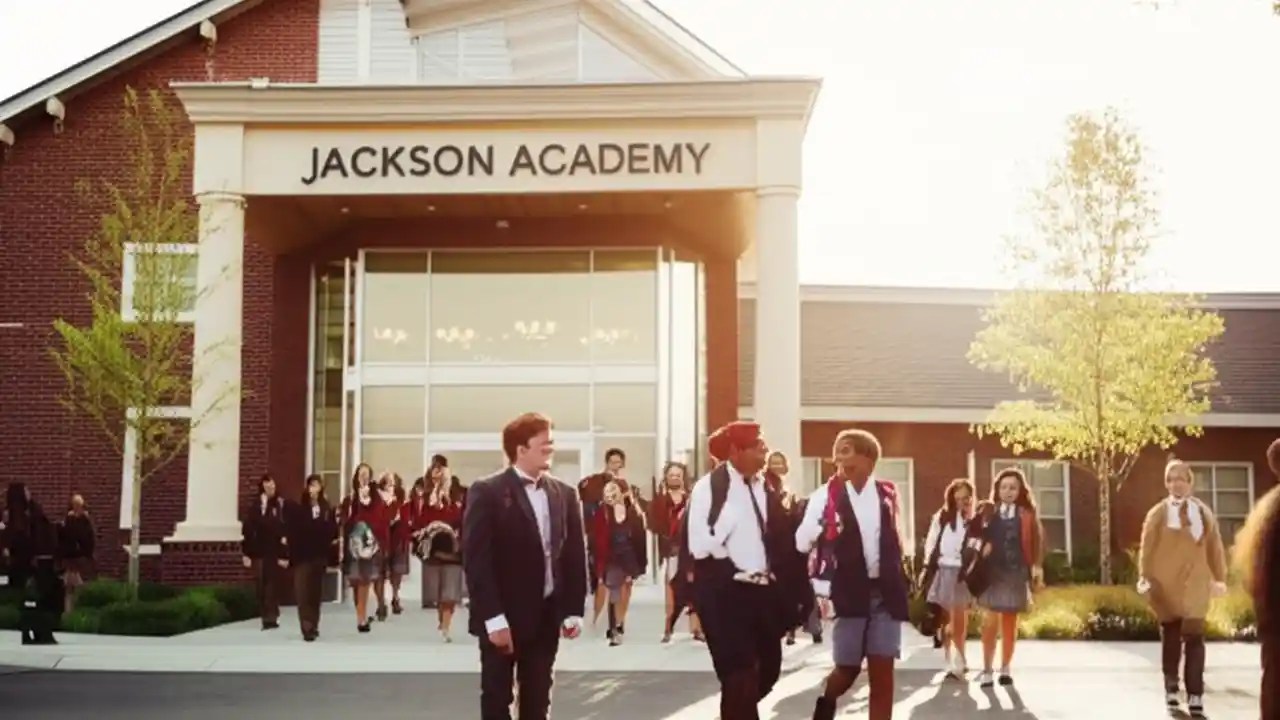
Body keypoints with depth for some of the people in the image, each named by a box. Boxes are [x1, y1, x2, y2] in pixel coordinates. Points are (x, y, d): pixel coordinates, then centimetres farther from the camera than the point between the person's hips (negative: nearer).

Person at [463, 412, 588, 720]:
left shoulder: (564, 494, 9)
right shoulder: (487, 492, -8)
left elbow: (575, 555, 9)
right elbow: (476, 559, -13)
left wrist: (574, 611, 1)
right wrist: (493, 618, -18)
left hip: (546, 615, 5)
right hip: (502, 617, -5)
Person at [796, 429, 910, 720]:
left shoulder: (887, 493, 5)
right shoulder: (826, 496, -5)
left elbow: (896, 541, 15)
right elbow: (802, 544, -7)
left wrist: (900, 584, 11)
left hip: (885, 593, 2)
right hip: (849, 592, -2)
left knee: (882, 674, 1)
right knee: (848, 668, 5)